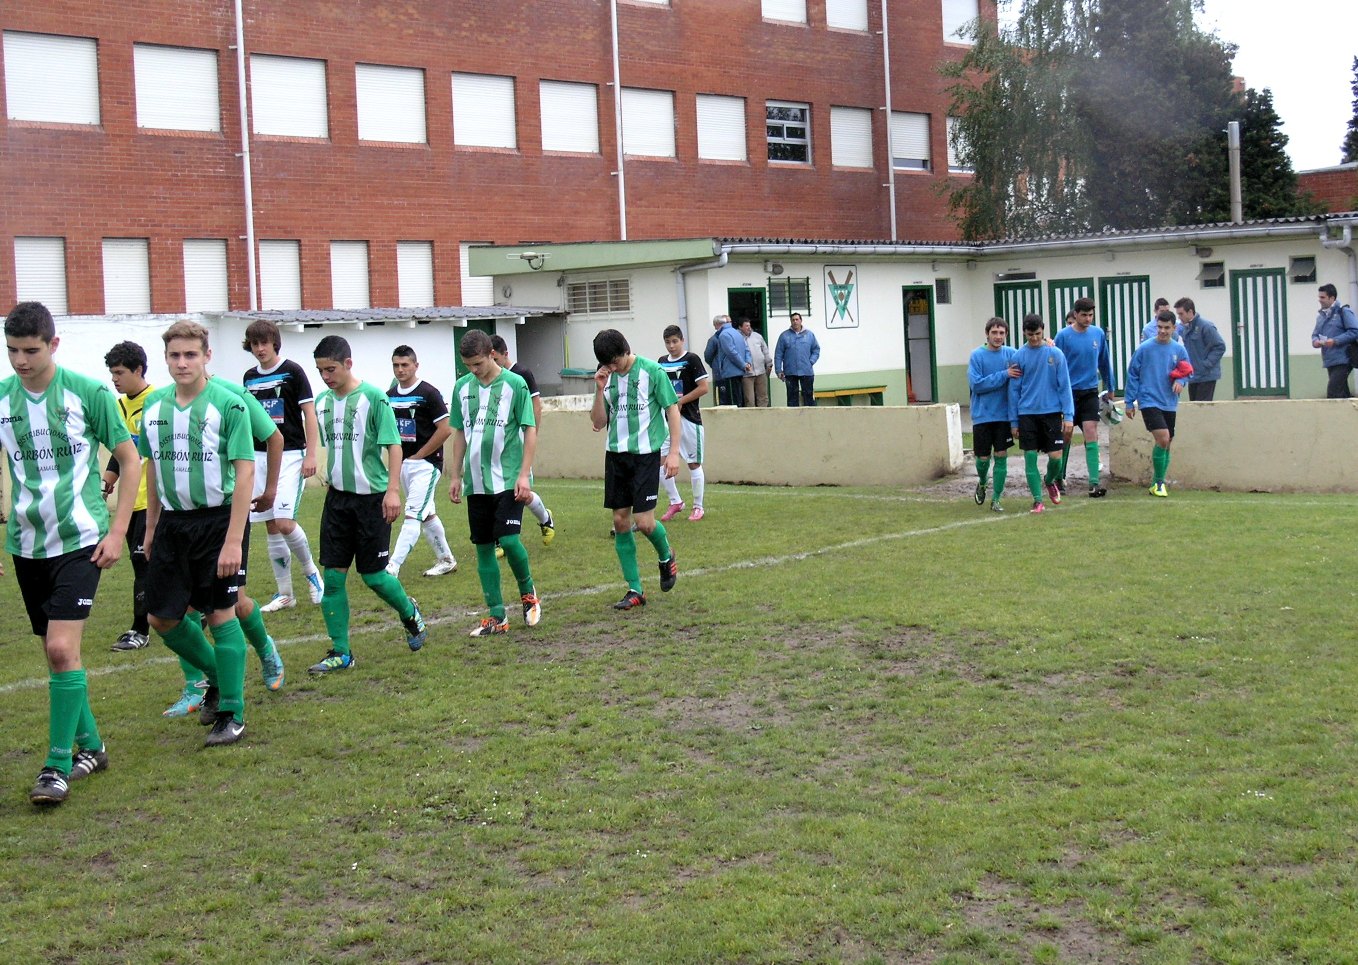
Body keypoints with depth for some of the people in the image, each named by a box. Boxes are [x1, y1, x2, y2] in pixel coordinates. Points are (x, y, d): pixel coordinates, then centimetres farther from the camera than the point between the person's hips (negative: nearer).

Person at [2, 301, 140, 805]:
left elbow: (129, 459, -1)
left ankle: (58, 765, -4)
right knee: (55, 650, 11)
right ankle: (89, 745, 28)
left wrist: (118, 531, -7)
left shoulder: (88, 393, -8)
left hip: (80, 540, -4)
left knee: (62, 648, -14)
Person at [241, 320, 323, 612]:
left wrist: (311, 454, -12)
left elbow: (309, 413, -6)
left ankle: (311, 570, 9)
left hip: (290, 454, -5)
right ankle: (284, 593, 14)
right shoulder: (249, 377, 11)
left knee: (285, 523, -16)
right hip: (260, 455, 5)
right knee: (271, 527, 6)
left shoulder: (292, 371, -4)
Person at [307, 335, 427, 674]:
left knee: (373, 575, 1)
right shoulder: (322, 401, 6)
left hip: (371, 497, -5)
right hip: (337, 496, 5)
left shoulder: (373, 397, -11)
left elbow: (394, 446, -12)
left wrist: (393, 490, -20)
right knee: (333, 576, 1)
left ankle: (410, 613, 31)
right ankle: (340, 653, 8)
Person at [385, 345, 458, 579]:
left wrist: (418, 455, -12)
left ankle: (393, 568, -21)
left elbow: (445, 429, -14)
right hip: (403, 464, 8)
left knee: (412, 516, -13)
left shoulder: (428, 393, -11)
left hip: (426, 463, -8)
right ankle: (446, 560, 27)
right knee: (427, 514, 15)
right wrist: (395, 458, 6)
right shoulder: (390, 396, 9)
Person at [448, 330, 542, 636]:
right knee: (483, 547, 6)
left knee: (508, 539, -15)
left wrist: (524, 474, -12)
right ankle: (497, 616, 14)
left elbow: (530, 431, -6)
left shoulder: (514, 384, -6)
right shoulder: (462, 387, 6)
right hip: (476, 482, 5)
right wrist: (455, 475, 11)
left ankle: (527, 592, 14)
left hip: (508, 480, -5)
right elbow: (460, 433, 14)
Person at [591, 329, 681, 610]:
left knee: (643, 521, -11)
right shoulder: (606, 378, 6)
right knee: (620, 521, 3)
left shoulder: (652, 371, -7)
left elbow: (672, 409, -3)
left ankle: (666, 556, 23)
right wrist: (600, 390, -7)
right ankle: (635, 590, 11)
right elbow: (599, 423, 7)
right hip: (616, 454, 5)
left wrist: (674, 451, -9)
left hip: (646, 453, -5)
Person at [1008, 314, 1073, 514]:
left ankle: (1050, 481, 30)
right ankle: (1037, 501, 7)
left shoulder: (1055, 354, 0)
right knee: (1030, 457, -2)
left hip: (1052, 412, 0)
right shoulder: (1019, 356, 2)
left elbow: (1064, 386, 1)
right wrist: (1013, 421, 5)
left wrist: (1068, 415, -5)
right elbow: (1014, 390, 6)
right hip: (1027, 413, 0)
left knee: (1056, 456, -2)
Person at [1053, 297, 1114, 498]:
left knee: (1091, 435, -7)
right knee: (1066, 436, 7)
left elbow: (1104, 362, 15)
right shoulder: (1064, 335, -7)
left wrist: (1110, 388, 20)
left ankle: (1094, 484, -10)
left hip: (1090, 392, 2)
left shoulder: (1098, 334, 3)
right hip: (1069, 392, -2)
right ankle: (1059, 478, 25)